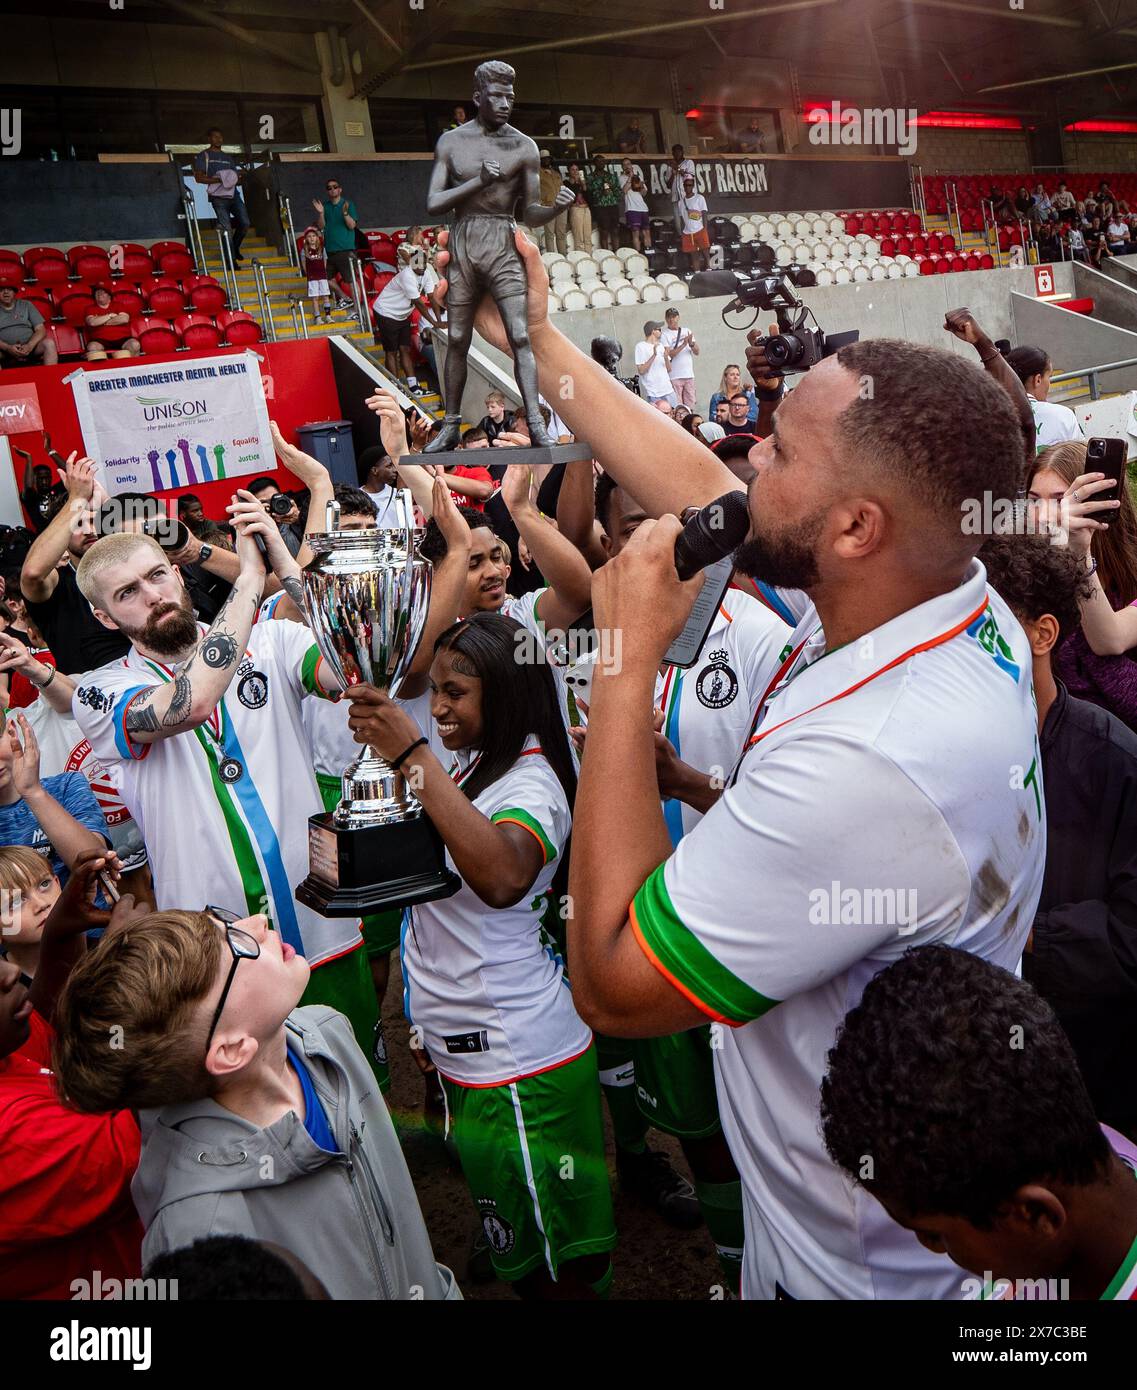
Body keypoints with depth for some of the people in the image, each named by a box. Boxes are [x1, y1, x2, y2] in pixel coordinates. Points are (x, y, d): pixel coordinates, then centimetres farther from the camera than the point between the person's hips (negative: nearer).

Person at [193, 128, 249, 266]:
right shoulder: (203, 156, 7)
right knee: (227, 229, -9)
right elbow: (199, 177, -3)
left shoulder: (229, 158, 24)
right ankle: (232, 261, 0)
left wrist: (240, 179, 0)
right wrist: (219, 180, -16)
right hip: (218, 196, -5)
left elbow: (237, 177, 27)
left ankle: (235, 248, 18)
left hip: (233, 194, 5)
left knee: (245, 223, -9)